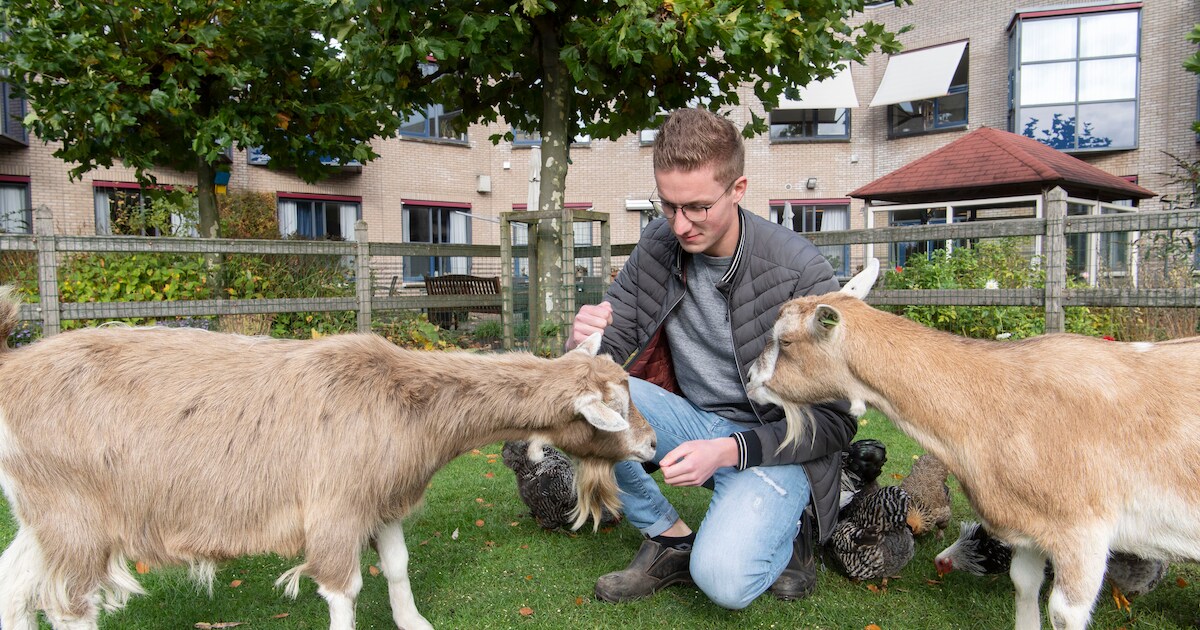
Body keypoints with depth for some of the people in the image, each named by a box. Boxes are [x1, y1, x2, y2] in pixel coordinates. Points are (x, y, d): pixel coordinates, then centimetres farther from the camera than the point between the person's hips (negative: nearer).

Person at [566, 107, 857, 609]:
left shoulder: (800, 271, -20)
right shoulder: (657, 245, -6)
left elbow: (834, 421, -15)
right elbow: (612, 343, 0)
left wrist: (728, 451, -28)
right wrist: (586, 340, -26)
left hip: (774, 442, -5)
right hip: (694, 421, 5)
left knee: (723, 578, -29)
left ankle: (786, 534, 7)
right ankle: (669, 539, -4)